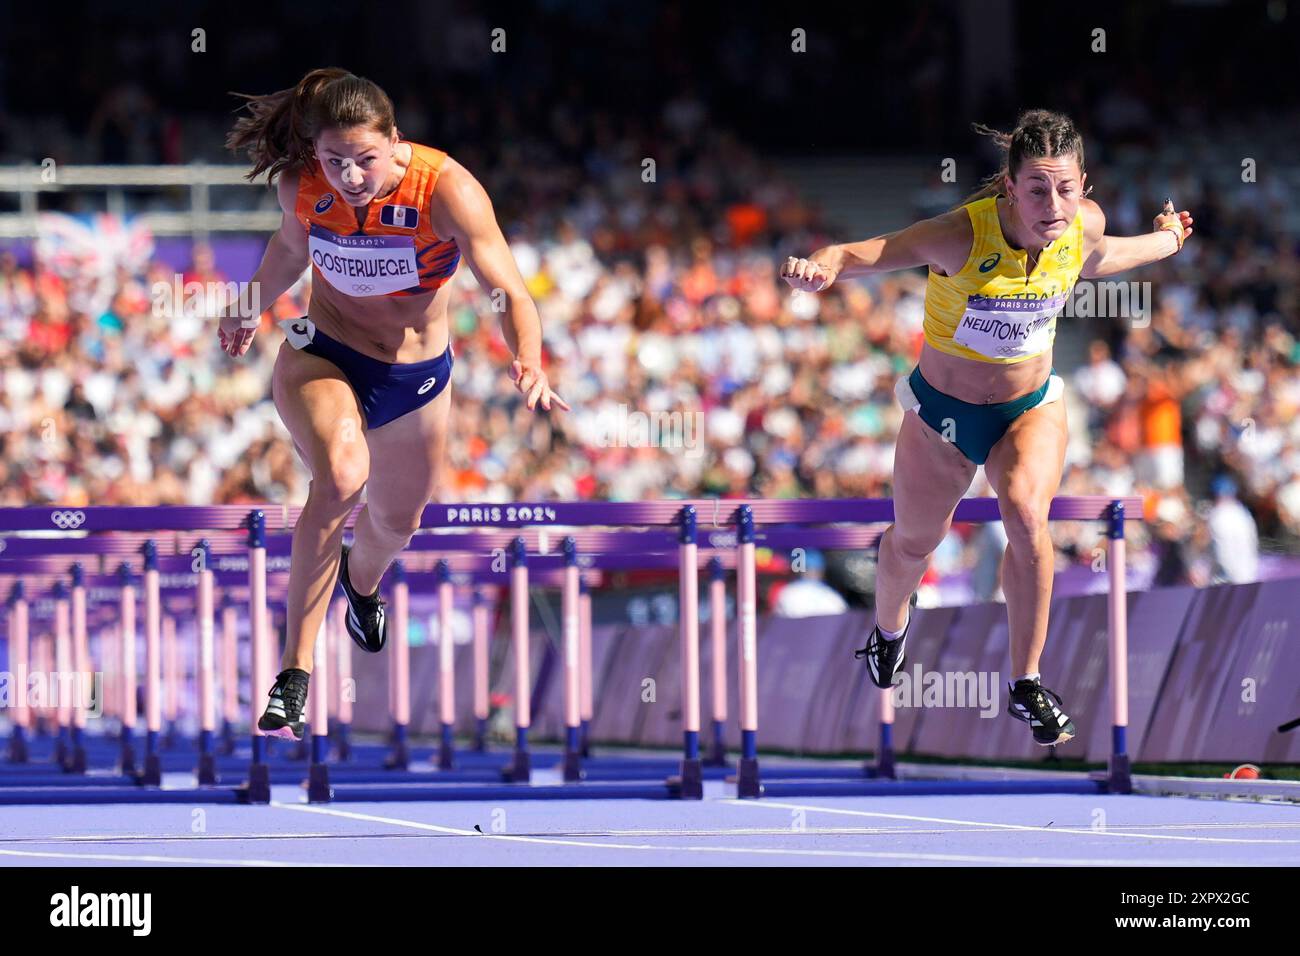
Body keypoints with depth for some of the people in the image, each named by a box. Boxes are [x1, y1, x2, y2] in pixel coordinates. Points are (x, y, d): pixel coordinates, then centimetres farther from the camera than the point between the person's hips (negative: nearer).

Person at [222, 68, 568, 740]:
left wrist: (529, 364, -54)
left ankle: (362, 583, 64)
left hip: (416, 375, 1)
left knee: (397, 521, 22)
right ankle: (294, 674, -31)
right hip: (321, 358, -1)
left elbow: (508, 291, -34)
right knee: (341, 476, -33)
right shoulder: (302, 186, -19)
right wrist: (250, 310, 23)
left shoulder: (446, 191, -28)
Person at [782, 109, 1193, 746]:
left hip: (1032, 406, 2)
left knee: (1026, 515, -28)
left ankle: (1026, 684, -15)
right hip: (943, 410, -2)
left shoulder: (1085, 225, -17)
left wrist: (1164, 241, 25)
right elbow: (859, 254, -31)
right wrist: (821, 267, -55)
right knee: (913, 541, 19)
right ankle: (889, 627, 57)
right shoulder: (961, 236, -32)